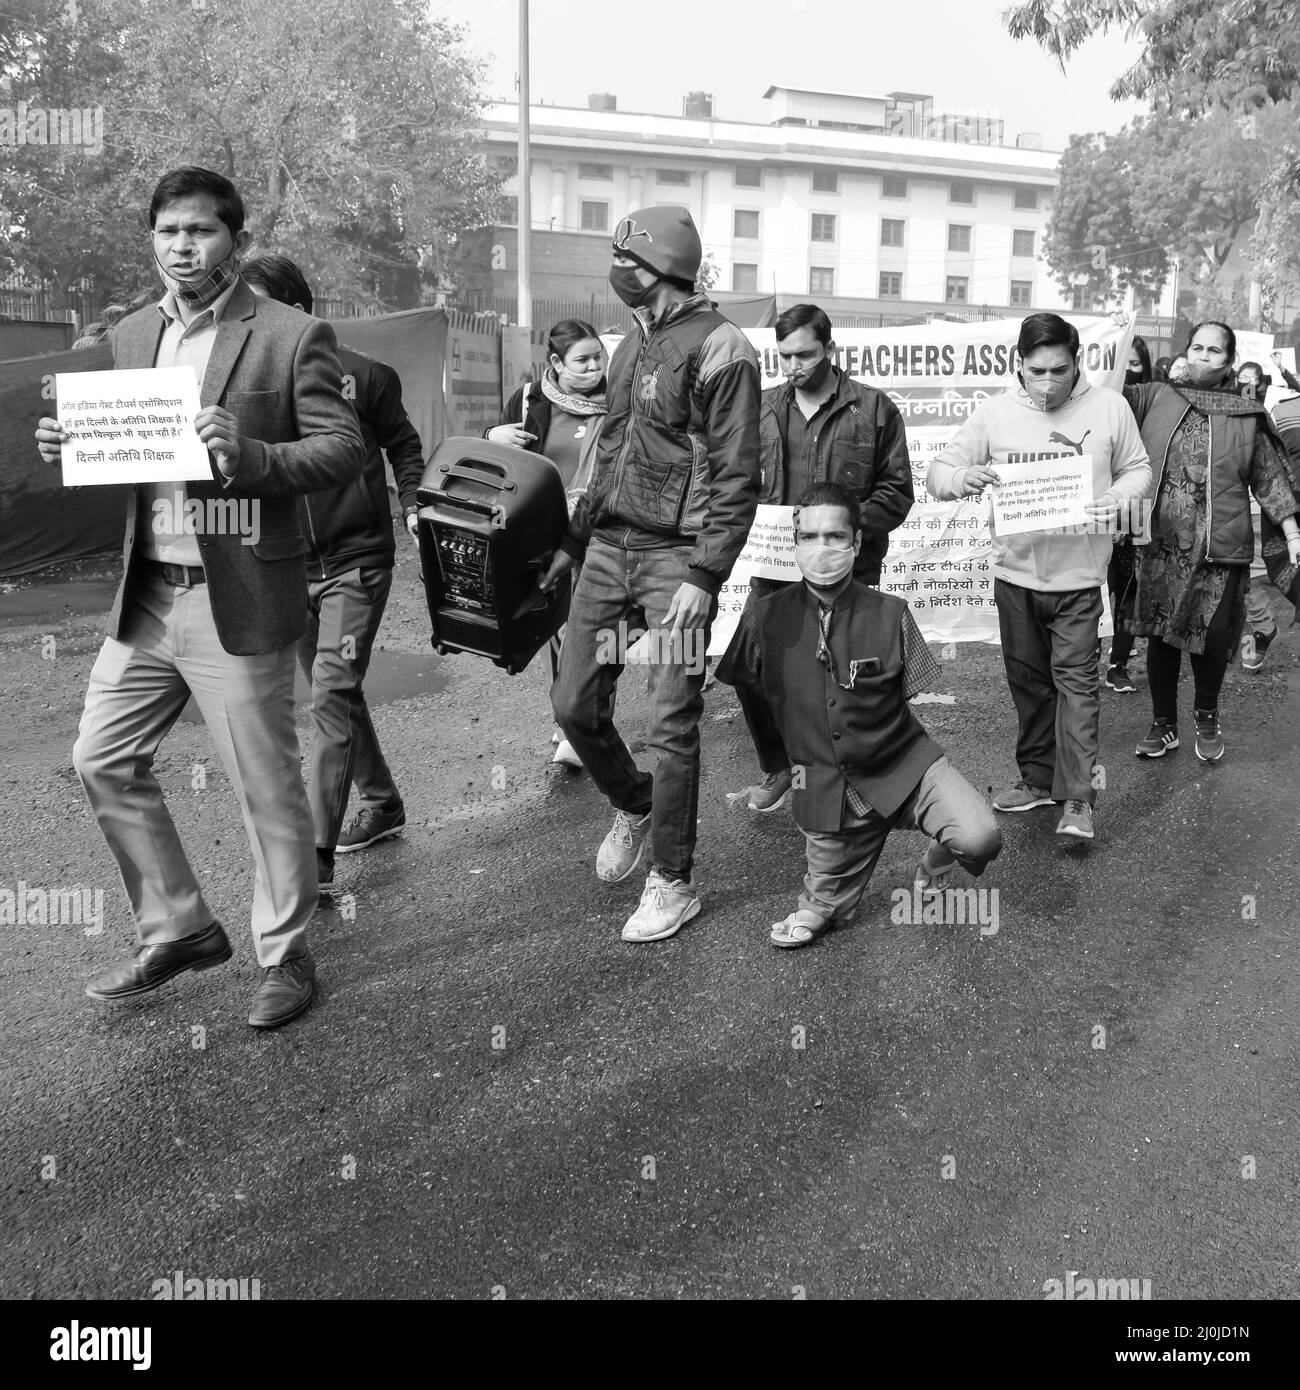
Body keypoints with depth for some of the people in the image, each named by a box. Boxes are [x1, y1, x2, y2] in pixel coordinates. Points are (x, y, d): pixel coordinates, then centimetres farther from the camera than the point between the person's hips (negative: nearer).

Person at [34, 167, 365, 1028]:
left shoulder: (292, 337, -7)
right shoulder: (134, 334, 13)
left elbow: (344, 450, -12)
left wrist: (247, 455, -27)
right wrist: (76, 444, -2)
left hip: (240, 603, -7)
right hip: (146, 597, 7)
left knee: (268, 790, 3)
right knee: (104, 761, 12)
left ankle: (286, 958, 23)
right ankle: (178, 930, 30)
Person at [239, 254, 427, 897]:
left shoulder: (361, 375, -7)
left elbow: (402, 442, 5)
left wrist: (413, 503, -6)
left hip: (355, 561, -5)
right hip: (289, 566, 5)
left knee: (332, 697, -12)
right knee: (333, 694, 16)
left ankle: (316, 857, -10)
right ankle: (380, 802, 35)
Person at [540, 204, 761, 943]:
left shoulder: (720, 348, -9)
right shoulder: (632, 344, 16)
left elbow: (737, 476, -13)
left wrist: (703, 577, -19)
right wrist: (574, 540, 19)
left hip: (675, 556, -7)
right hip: (608, 547, 8)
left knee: (673, 724, -3)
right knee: (574, 703, 8)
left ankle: (673, 882, 12)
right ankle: (634, 806, 35)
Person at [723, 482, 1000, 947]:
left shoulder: (890, 613, -9)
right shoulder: (766, 617, -7)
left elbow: (925, 697, 2)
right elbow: (734, 682, 7)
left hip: (903, 762, -1)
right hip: (826, 783, 1)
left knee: (981, 838, -21)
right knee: (829, 900, 5)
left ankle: (941, 853, 15)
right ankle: (820, 909, 42)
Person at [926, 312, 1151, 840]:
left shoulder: (1109, 407, -5)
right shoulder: (996, 411, -4)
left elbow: (1138, 468, 8)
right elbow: (937, 471, -3)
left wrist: (1119, 497, -15)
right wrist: (961, 478, -27)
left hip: (1078, 574, -2)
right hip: (1015, 572, 2)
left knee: (1076, 678, -4)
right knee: (1027, 678, 13)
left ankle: (1077, 797, 1)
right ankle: (1038, 778, 28)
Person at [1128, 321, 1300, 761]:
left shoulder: (1249, 416, 7)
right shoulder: (1154, 399, 6)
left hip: (1220, 547, 0)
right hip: (1161, 543, 1)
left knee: (1212, 637, -1)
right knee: (1161, 634, 6)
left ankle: (1207, 716, 26)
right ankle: (1163, 724, 22)